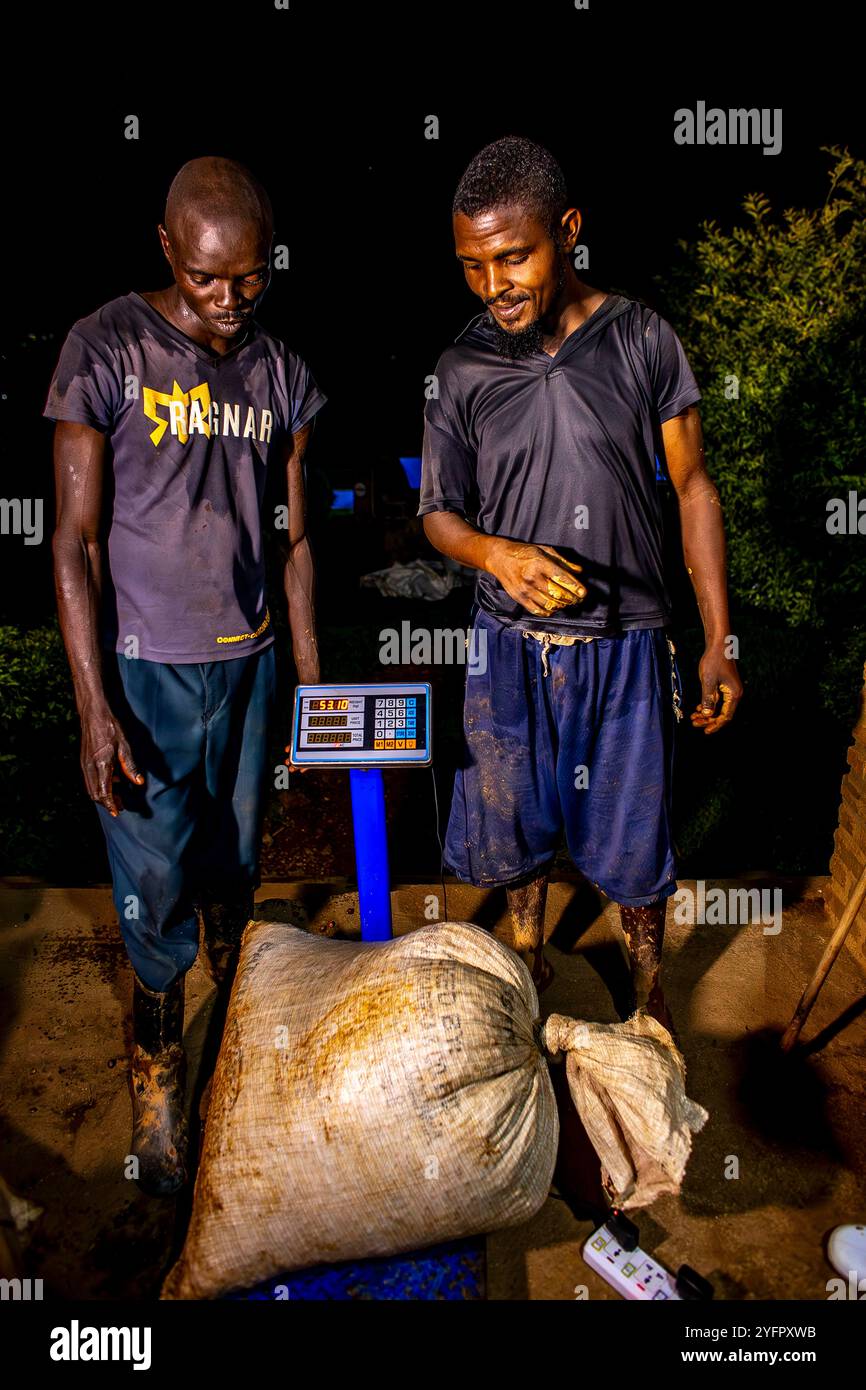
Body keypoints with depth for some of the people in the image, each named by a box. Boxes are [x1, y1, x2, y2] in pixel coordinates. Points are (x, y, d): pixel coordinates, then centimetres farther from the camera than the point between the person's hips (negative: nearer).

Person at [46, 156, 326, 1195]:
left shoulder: (279, 374, 4)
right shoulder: (105, 349, -9)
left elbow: (294, 537, 9)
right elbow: (76, 538, -9)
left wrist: (313, 679, 8)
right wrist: (94, 707, -14)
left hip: (247, 661, 4)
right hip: (143, 669, -3)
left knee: (234, 861, 16)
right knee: (155, 886, 2)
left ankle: (237, 1005, 41)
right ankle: (155, 1081, 25)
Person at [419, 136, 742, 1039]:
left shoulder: (643, 341, -6)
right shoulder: (464, 369, -2)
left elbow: (693, 490, -1)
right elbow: (438, 511, 4)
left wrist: (719, 645, -3)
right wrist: (497, 553, -20)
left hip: (623, 646, -1)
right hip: (510, 648, 2)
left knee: (633, 837, 11)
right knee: (516, 825, 16)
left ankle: (649, 993, 38)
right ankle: (528, 961, 45)